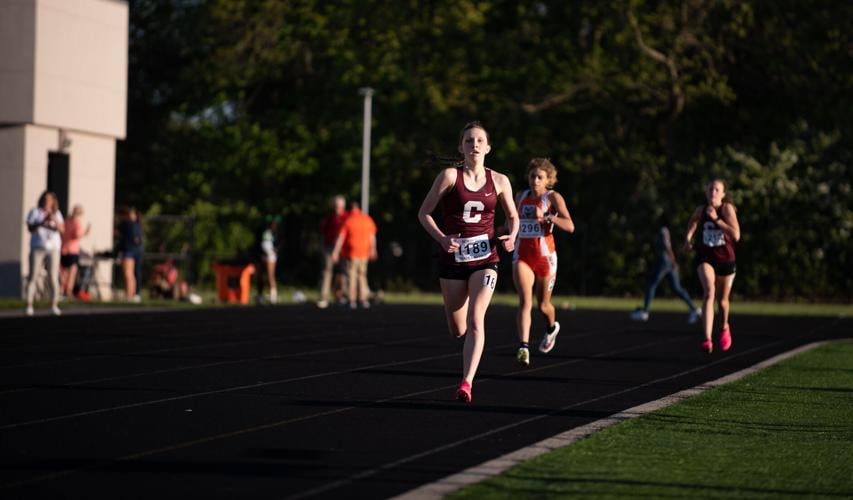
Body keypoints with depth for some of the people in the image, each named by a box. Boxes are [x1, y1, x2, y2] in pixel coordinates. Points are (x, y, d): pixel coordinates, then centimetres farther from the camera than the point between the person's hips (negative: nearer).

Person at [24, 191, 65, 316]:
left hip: (53, 248, 2)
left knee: (53, 277, -3)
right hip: (37, 248, -2)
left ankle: (54, 306, 0)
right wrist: (42, 222, -24)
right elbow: (30, 228, -9)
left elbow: (62, 229, -4)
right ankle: (29, 306, -8)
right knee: (33, 276, -7)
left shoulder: (57, 214, 9)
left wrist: (55, 221, -24)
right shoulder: (34, 212, 3)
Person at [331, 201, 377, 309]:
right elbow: (372, 237, 8)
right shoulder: (368, 220, 3)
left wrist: (335, 253, -7)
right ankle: (364, 299, 8)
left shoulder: (348, 221, -7)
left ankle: (352, 301, -3)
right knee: (362, 276, 13)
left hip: (352, 253, -3)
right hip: (364, 253, 3)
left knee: (352, 276, 1)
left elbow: (340, 238, -8)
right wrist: (373, 250, 18)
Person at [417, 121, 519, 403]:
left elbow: (513, 216, 16)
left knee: (475, 320, -20)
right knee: (457, 330, 10)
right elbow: (424, 213, -2)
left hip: (485, 258, 0)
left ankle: (466, 383, -24)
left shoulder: (499, 181, 2)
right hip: (453, 258, 0)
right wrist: (441, 239, -18)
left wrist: (511, 237, -6)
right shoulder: (450, 176, -4)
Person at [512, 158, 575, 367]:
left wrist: (546, 216, -30)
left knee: (543, 306, 14)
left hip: (545, 257, -2)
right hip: (522, 257, 2)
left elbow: (569, 226, -19)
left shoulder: (553, 197, -5)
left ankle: (552, 328, 48)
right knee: (525, 301, -19)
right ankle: (524, 348, -28)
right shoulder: (521, 196, 8)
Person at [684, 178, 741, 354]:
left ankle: (724, 328, 51)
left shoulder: (727, 208, -14)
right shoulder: (701, 210, -4)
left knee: (722, 299, 17)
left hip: (725, 259, 0)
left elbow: (736, 235, -24)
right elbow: (694, 220, 20)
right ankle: (707, 339, -33)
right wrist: (688, 237, 4)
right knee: (709, 292, -25)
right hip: (705, 257, 0)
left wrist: (716, 219, -28)